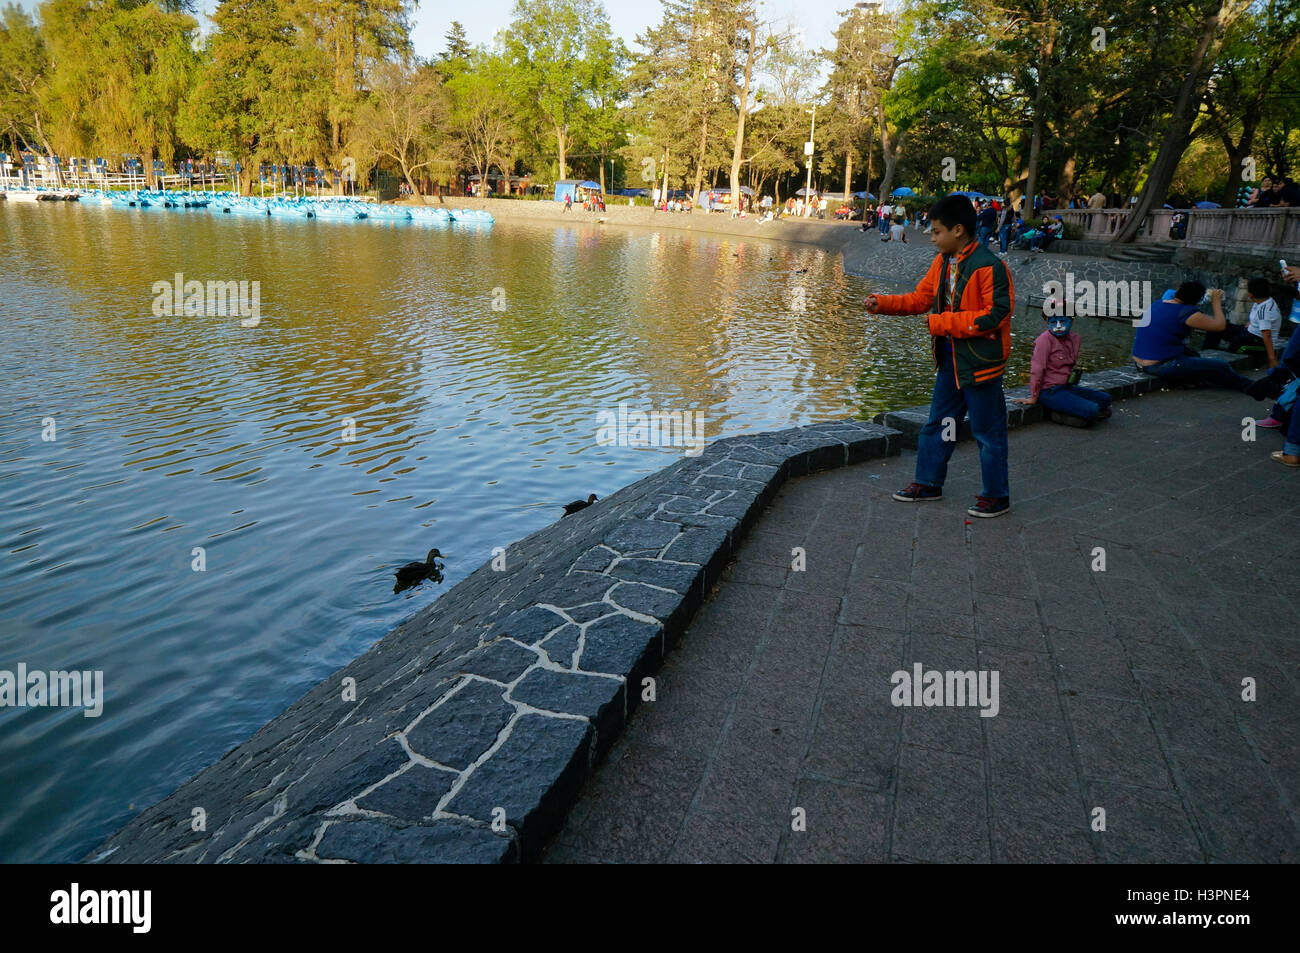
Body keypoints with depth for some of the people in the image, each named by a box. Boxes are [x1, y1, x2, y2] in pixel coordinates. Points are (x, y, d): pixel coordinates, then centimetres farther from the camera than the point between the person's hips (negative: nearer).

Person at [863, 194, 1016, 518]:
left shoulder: (989, 266, -19)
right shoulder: (942, 262, 6)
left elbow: (995, 314, -22)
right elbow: (920, 298, 13)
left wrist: (942, 322, -21)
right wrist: (882, 304, 0)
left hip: (980, 361, -8)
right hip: (949, 359, 8)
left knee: (987, 431, 3)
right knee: (938, 422, 17)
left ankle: (997, 496, 17)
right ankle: (928, 483, 31)